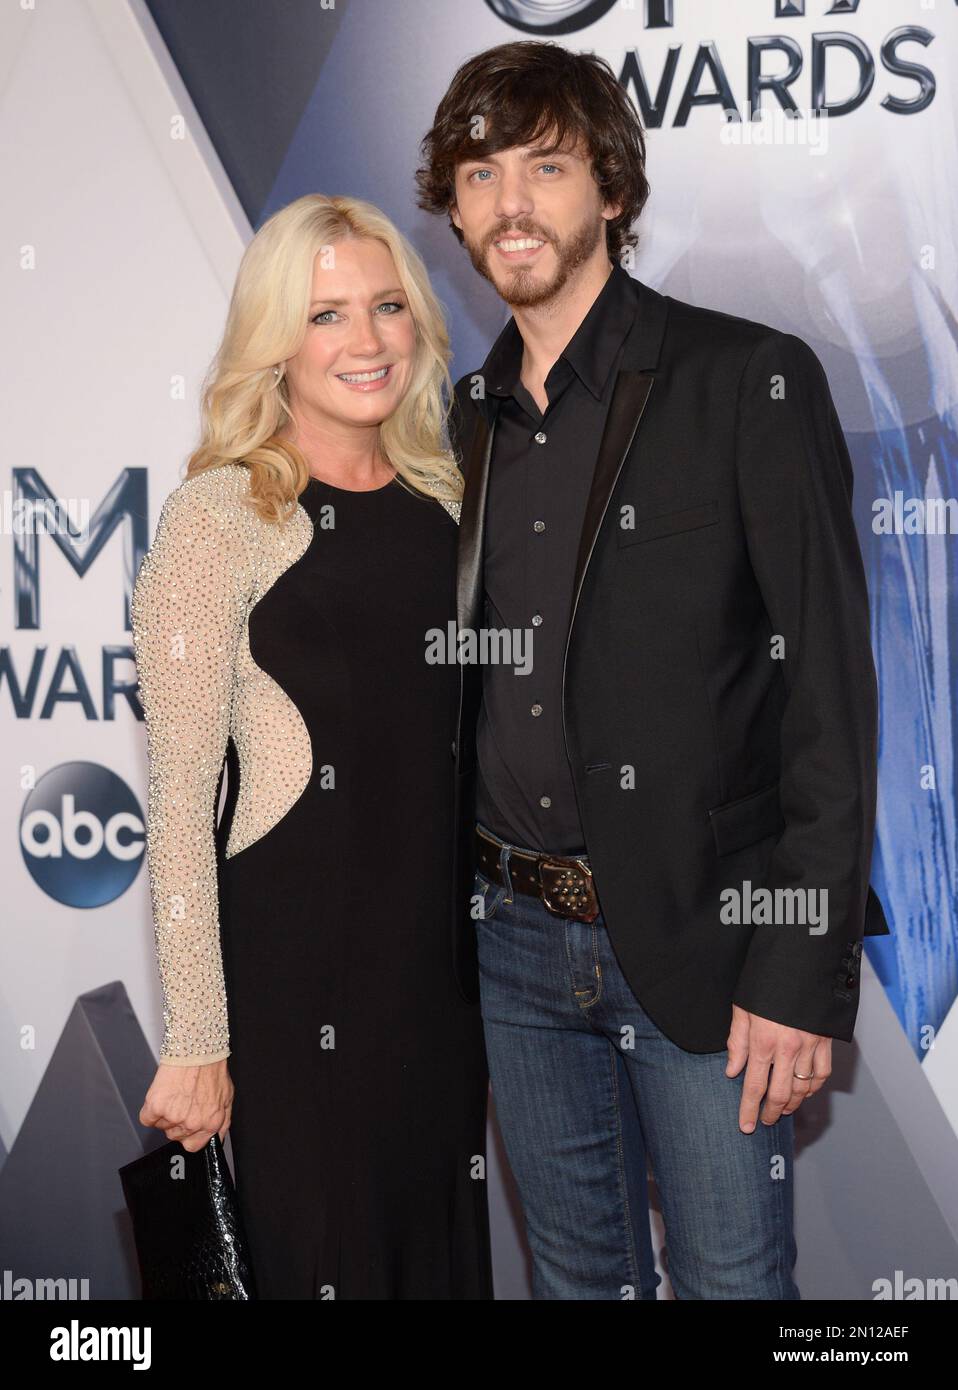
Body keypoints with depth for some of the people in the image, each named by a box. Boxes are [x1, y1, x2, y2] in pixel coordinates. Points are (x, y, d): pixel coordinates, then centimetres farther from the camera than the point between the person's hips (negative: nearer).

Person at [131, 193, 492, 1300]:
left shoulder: (440, 499, 7)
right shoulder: (218, 515, -12)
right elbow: (179, 801, -14)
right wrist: (195, 1043, -14)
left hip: (447, 955, 6)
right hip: (297, 964, -6)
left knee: (450, 1251, 18)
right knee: (328, 1260, 7)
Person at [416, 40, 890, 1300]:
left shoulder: (751, 383, -8)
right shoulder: (466, 418, 10)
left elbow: (829, 687, -11)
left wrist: (807, 971, -16)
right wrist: (454, 904, 8)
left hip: (698, 941, -5)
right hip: (514, 937, 5)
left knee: (733, 1278, 5)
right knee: (576, 1271, 18)